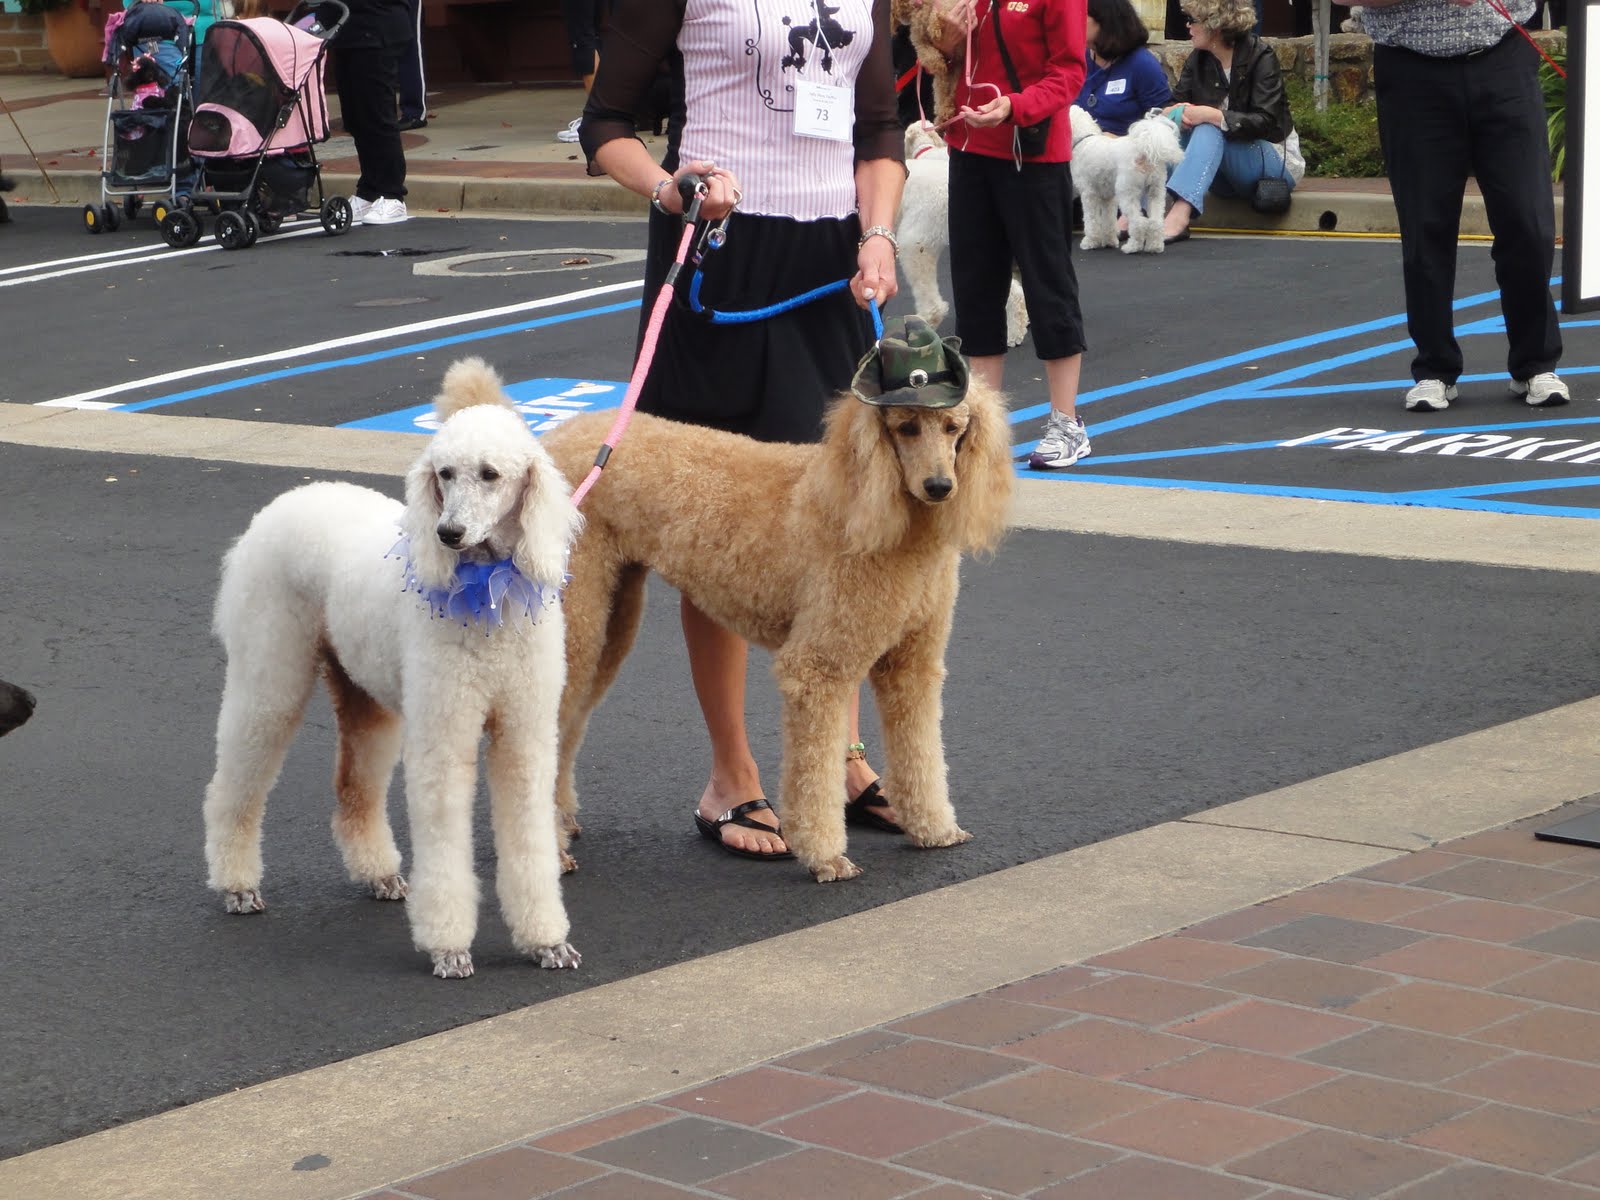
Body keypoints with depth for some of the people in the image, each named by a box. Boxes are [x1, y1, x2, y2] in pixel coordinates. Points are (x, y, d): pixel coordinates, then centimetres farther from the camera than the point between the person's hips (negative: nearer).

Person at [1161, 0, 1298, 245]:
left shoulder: (1260, 57, -13)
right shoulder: (1197, 60, 4)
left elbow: (1266, 123, -21)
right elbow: (1176, 104, 2)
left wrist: (1212, 115, -33)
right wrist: (1177, 113, -24)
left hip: (1274, 160, -5)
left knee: (1208, 131, -32)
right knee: (1176, 121, -20)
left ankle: (1180, 214, -56)